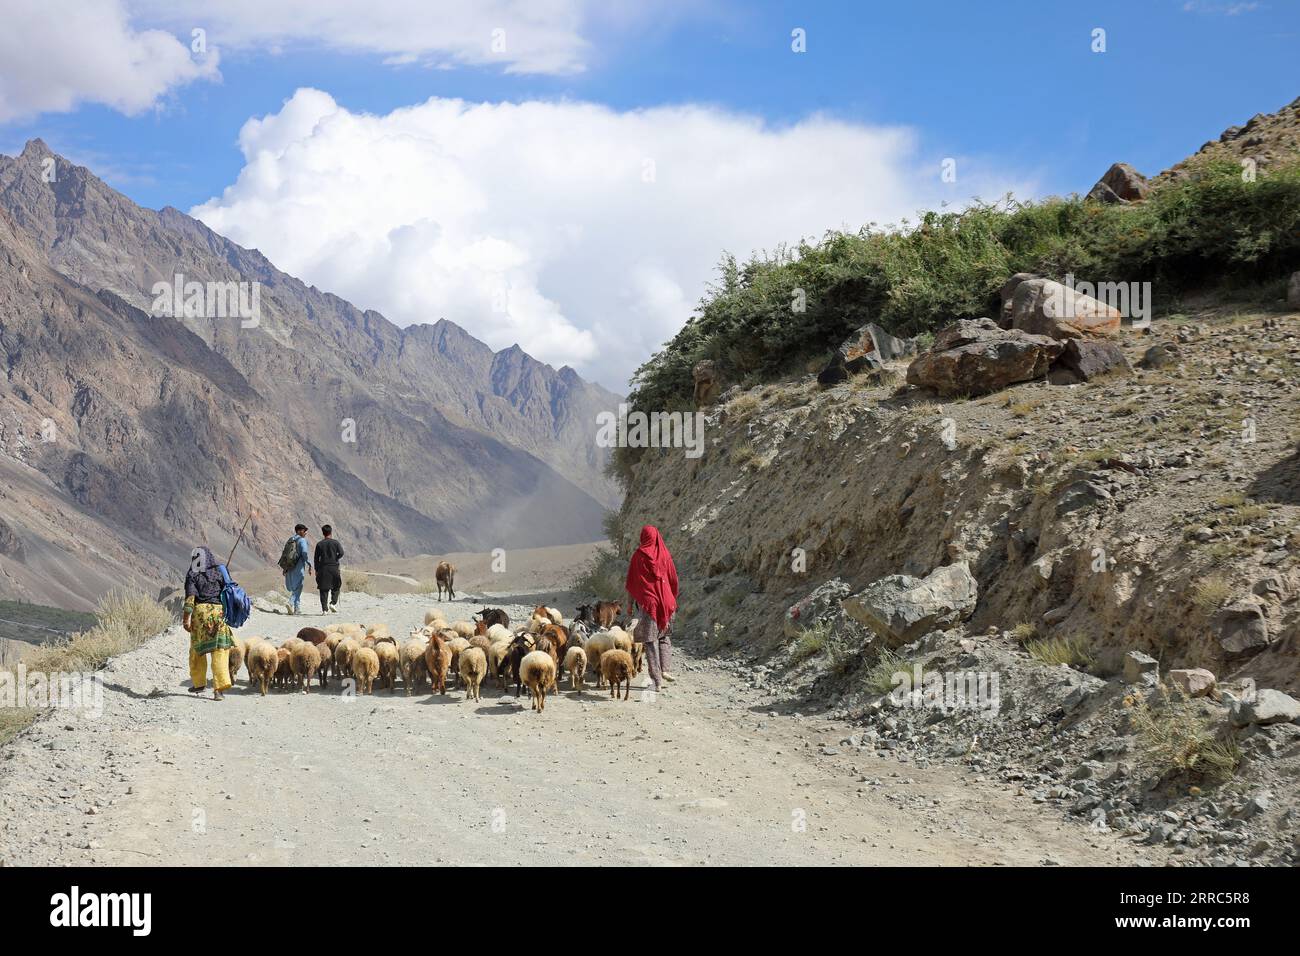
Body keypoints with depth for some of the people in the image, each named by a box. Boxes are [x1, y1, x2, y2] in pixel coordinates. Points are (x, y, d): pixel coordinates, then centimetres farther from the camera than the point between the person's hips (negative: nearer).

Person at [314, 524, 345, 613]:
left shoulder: (319, 544, 5)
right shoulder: (335, 542, 1)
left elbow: (316, 558, 4)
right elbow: (341, 553, -11)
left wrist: (316, 570, 10)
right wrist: (335, 559, 7)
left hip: (323, 568, 1)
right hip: (334, 568, -1)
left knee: (323, 589, 3)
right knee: (336, 587, 14)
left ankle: (324, 609, -1)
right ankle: (333, 603, -3)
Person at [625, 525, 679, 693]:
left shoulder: (638, 555, -4)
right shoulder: (664, 554, 1)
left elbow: (631, 580, 0)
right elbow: (673, 579, 6)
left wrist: (630, 603, 9)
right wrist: (673, 601, 18)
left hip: (646, 602, -2)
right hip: (665, 601, 2)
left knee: (650, 641, 0)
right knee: (664, 635, 21)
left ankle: (657, 681, -5)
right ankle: (664, 669, 5)